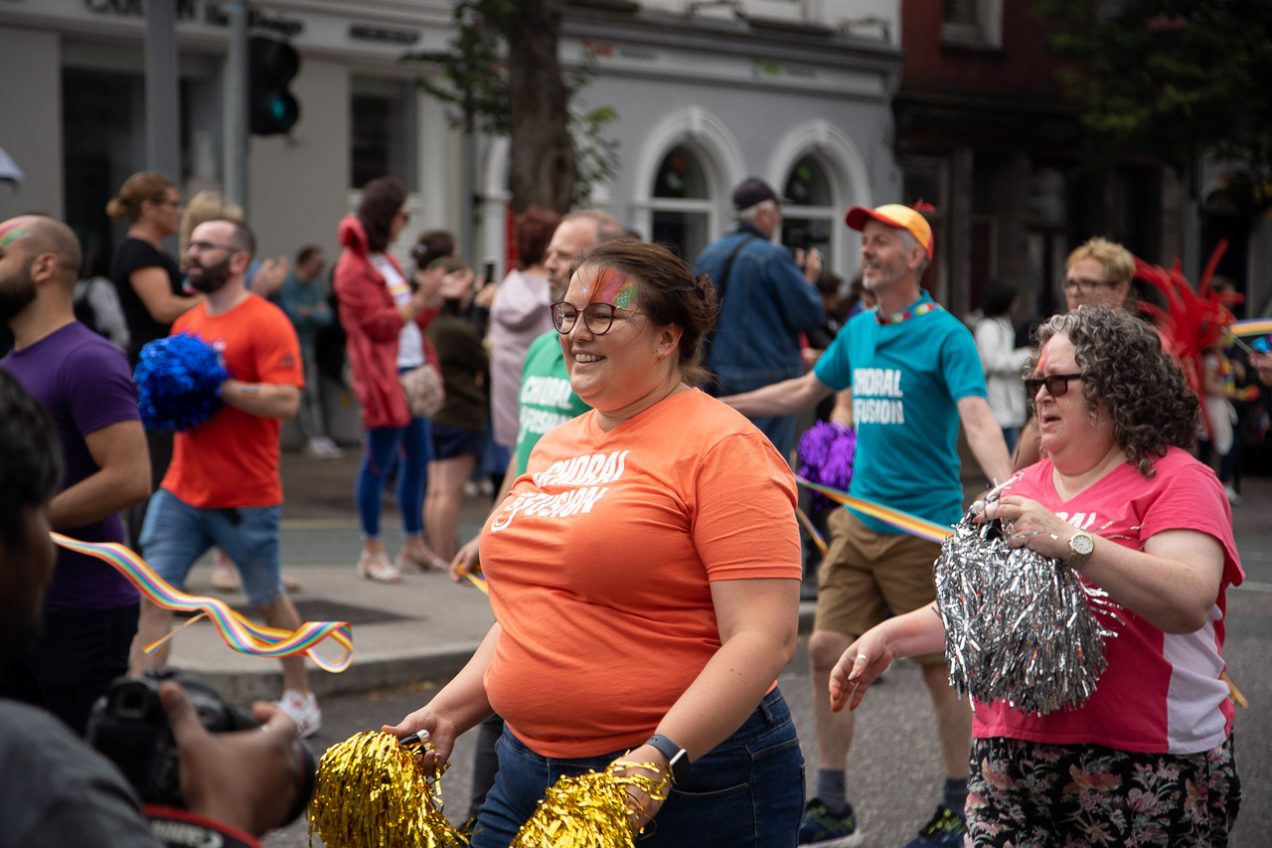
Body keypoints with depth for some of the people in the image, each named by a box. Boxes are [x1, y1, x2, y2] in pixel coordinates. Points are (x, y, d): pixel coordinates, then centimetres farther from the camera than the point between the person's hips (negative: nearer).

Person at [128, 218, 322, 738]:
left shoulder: (265, 323, -12)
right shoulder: (186, 324, 11)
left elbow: (286, 401, -22)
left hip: (246, 498, -6)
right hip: (182, 492, 6)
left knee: (267, 601, 11)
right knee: (153, 595, -4)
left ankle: (299, 698, 30)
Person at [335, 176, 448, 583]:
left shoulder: (386, 262, 20)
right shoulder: (354, 267, -9)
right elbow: (380, 324, -15)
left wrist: (431, 297, 9)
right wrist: (420, 299, -15)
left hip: (411, 371, 9)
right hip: (383, 376, -9)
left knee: (418, 457, 11)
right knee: (378, 461, -3)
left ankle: (414, 542, 21)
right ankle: (372, 550, 4)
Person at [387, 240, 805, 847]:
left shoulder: (722, 448, -11)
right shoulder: (555, 446, 13)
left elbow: (764, 638, -19)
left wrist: (660, 756, -26)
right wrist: (450, 710, 11)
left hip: (689, 780, -7)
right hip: (530, 769, 7)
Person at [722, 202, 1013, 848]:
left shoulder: (945, 336, -12)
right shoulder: (857, 332, 9)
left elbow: (978, 421, -25)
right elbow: (805, 390, 26)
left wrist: (1007, 491, -42)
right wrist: (719, 406, 28)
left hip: (924, 527, -7)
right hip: (858, 521, 7)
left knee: (940, 666, 3)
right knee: (827, 649, 4)